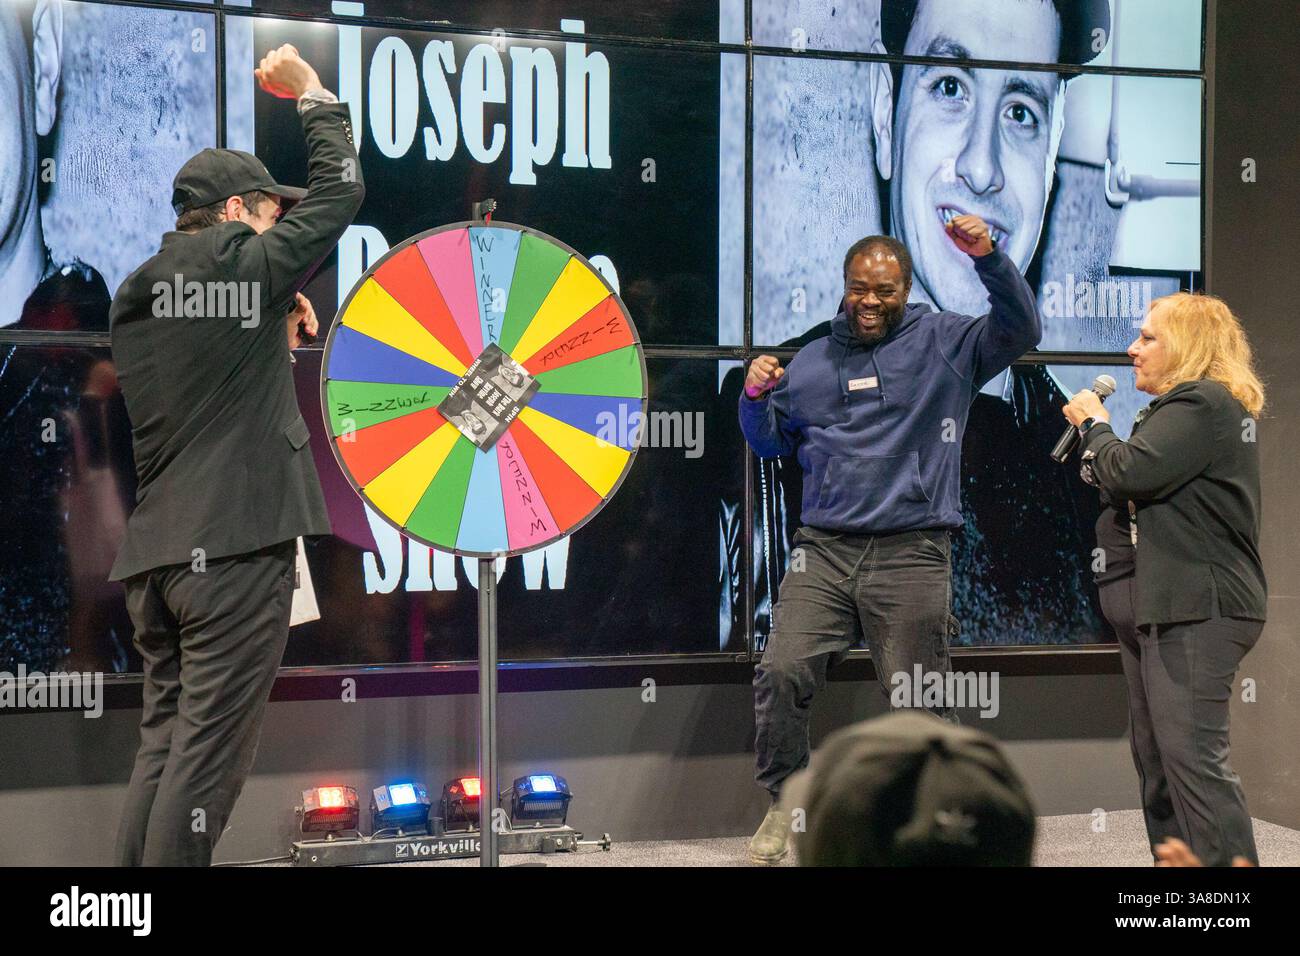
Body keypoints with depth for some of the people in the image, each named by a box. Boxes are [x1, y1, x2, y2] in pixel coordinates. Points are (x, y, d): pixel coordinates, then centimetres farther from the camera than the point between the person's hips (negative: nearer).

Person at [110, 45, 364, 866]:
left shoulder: (135, 297, 16)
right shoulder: (245, 266, -4)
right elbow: (342, 189, 6)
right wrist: (313, 93, 17)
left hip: (156, 553, 8)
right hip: (235, 548, -8)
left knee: (165, 740, 9)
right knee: (208, 750, -6)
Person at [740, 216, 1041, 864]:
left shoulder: (943, 342, 8)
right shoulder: (813, 361, 18)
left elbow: (1020, 329, -4)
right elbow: (772, 441, 26)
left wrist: (987, 257, -17)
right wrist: (756, 396, 5)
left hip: (912, 553, -2)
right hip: (823, 549, 3)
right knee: (780, 672, -10)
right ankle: (787, 801, 8)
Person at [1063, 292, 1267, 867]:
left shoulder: (1201, 404, -12)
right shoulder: (1197, 404, 22)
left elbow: (1131, 473, -22)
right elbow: (1135, 486, 24)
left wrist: (1094, 425, -4)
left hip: (1197, 609, -11)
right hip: (1166, 607, 11)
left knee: (1193, 757, -15)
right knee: (1157, 759, 14)